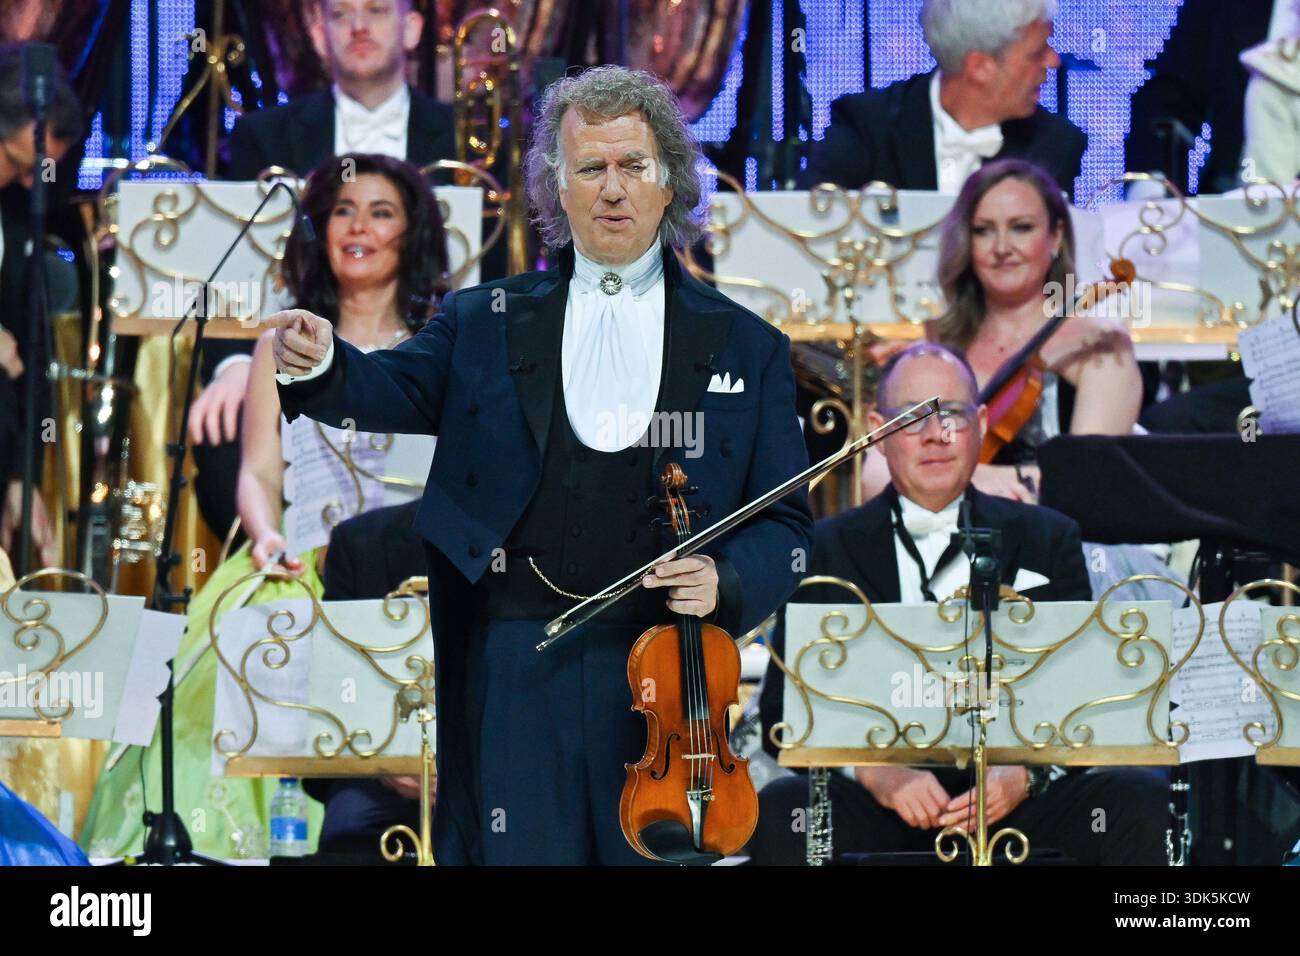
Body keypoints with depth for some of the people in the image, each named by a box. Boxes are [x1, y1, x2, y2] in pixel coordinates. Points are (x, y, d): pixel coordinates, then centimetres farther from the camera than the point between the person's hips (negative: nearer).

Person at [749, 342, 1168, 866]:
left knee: (1142, 799, -27)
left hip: (1013, 800, 1)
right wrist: (872, 771, -16)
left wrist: (1026, 774, -14)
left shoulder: (1046, 541, 14)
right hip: (881, 804, -1)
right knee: (781, 811, -33)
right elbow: (783, 711, 3)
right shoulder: (829, 548, 11)